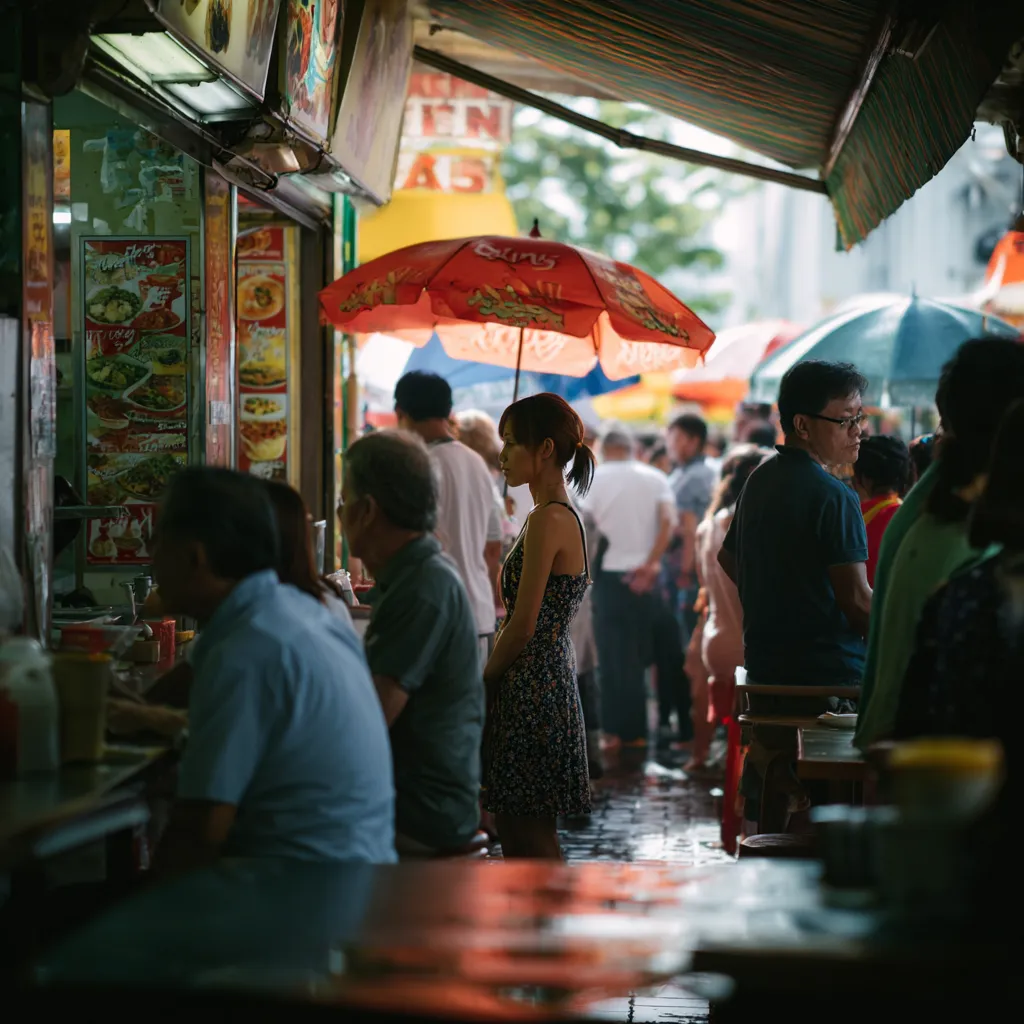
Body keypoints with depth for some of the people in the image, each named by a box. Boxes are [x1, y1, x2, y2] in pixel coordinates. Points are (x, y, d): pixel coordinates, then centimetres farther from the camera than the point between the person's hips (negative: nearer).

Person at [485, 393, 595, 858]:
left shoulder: (549, 521, -16)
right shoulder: (564, 516, 14)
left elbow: (523, 627, -18)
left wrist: (482, 681, -5)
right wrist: (491, 678, 14)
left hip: (532, 693, -10)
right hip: (542, 688, 10)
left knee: (530, 843, -4)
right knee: (520, 840, 13)